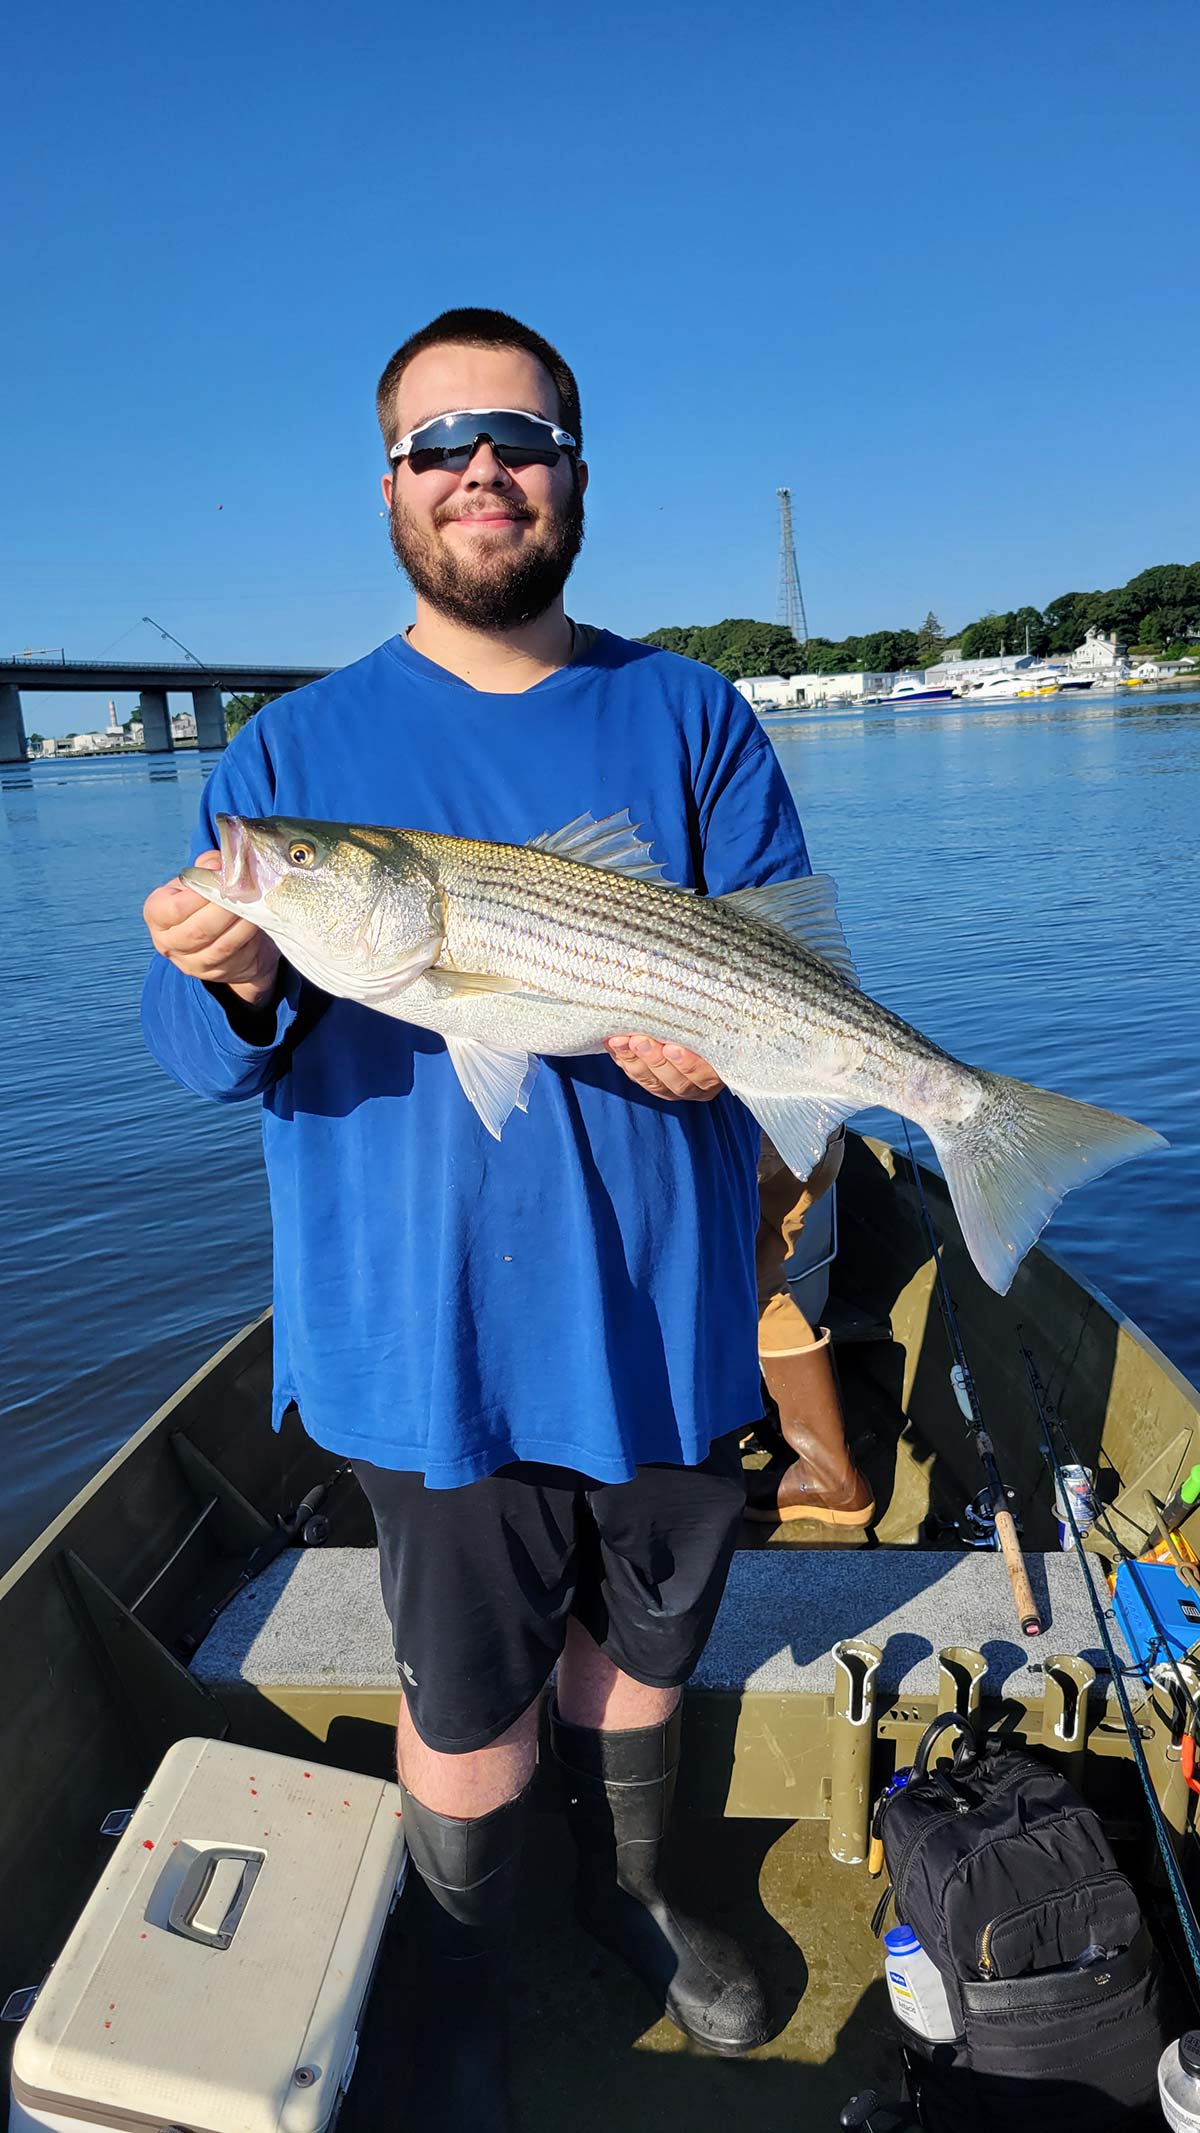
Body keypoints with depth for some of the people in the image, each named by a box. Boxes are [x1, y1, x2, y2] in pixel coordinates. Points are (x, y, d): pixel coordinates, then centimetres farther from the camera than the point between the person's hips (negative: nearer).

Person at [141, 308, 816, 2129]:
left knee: (644, 1640, 24)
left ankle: (631, 1883, 54)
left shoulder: (691, 717, 2)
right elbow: (207, 1053, -7)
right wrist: (234, 990, -30)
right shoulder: (295, 751, -3)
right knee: (468, 1702, 15)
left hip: (670, 1314, 2)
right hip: (443, 1339, -2)